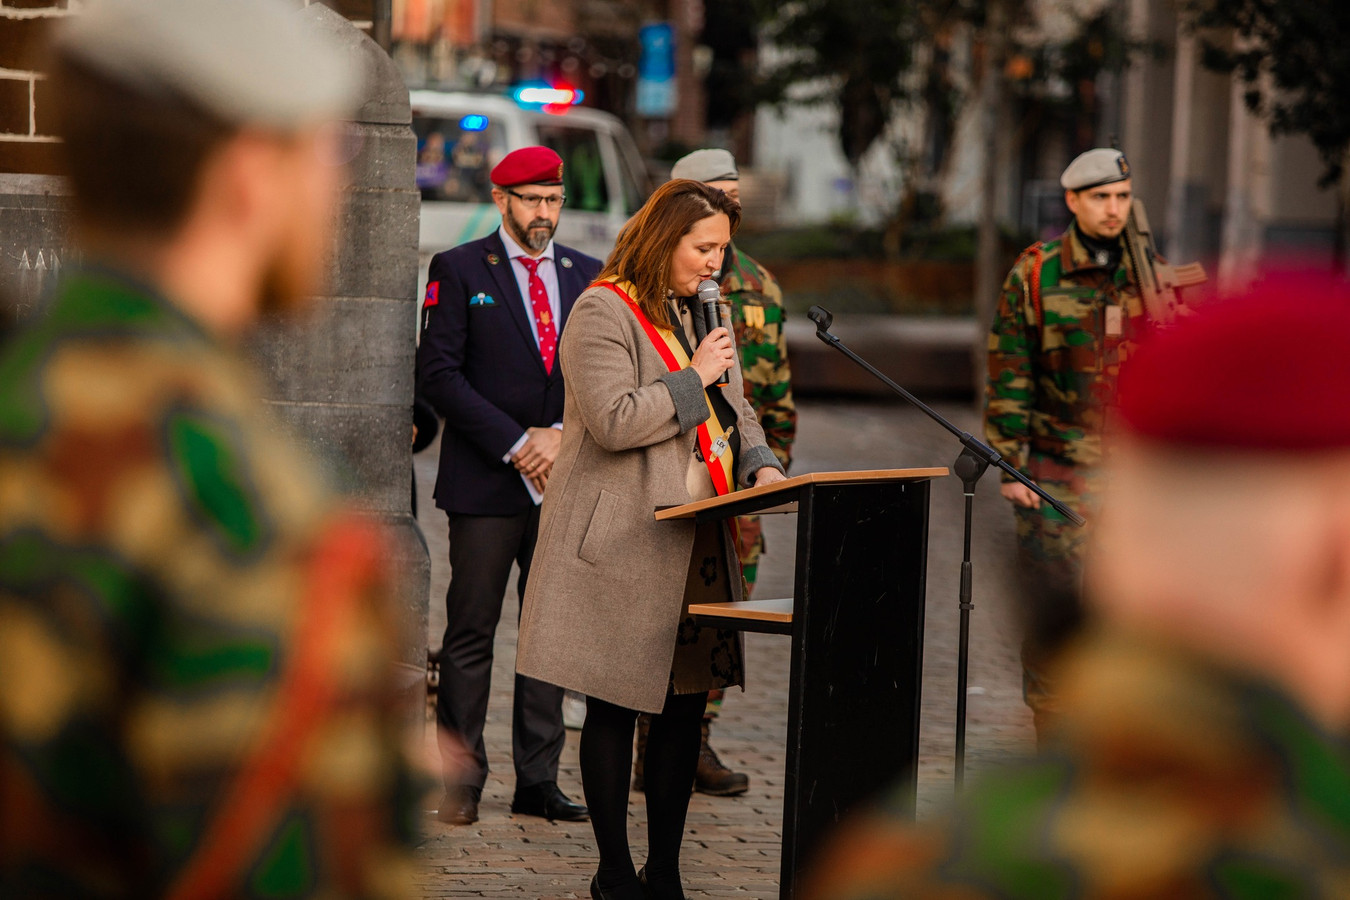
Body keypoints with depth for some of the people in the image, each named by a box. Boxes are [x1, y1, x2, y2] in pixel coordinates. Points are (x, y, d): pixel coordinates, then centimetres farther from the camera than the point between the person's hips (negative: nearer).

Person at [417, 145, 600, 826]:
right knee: (471, 635, -2)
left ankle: (538, 782, 10)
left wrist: (565, 436, -7)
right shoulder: (458, 271, 1)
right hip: (484, 482, -4)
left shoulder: (588, 277, 13)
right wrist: (516, 444, -12)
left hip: (564, 481, 4)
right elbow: (438, 374, -7)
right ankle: (460, 782, 4)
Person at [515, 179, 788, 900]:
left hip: (697, 541, 8)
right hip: (623, 541, -8)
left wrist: (759, 463, 3)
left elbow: (734, 410, 23)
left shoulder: (699, 313, 18)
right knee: (614, 708, 0)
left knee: (685, 706, 7)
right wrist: (694, 379, -12)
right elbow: (613, 420, -19)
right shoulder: (603, 311, -9)